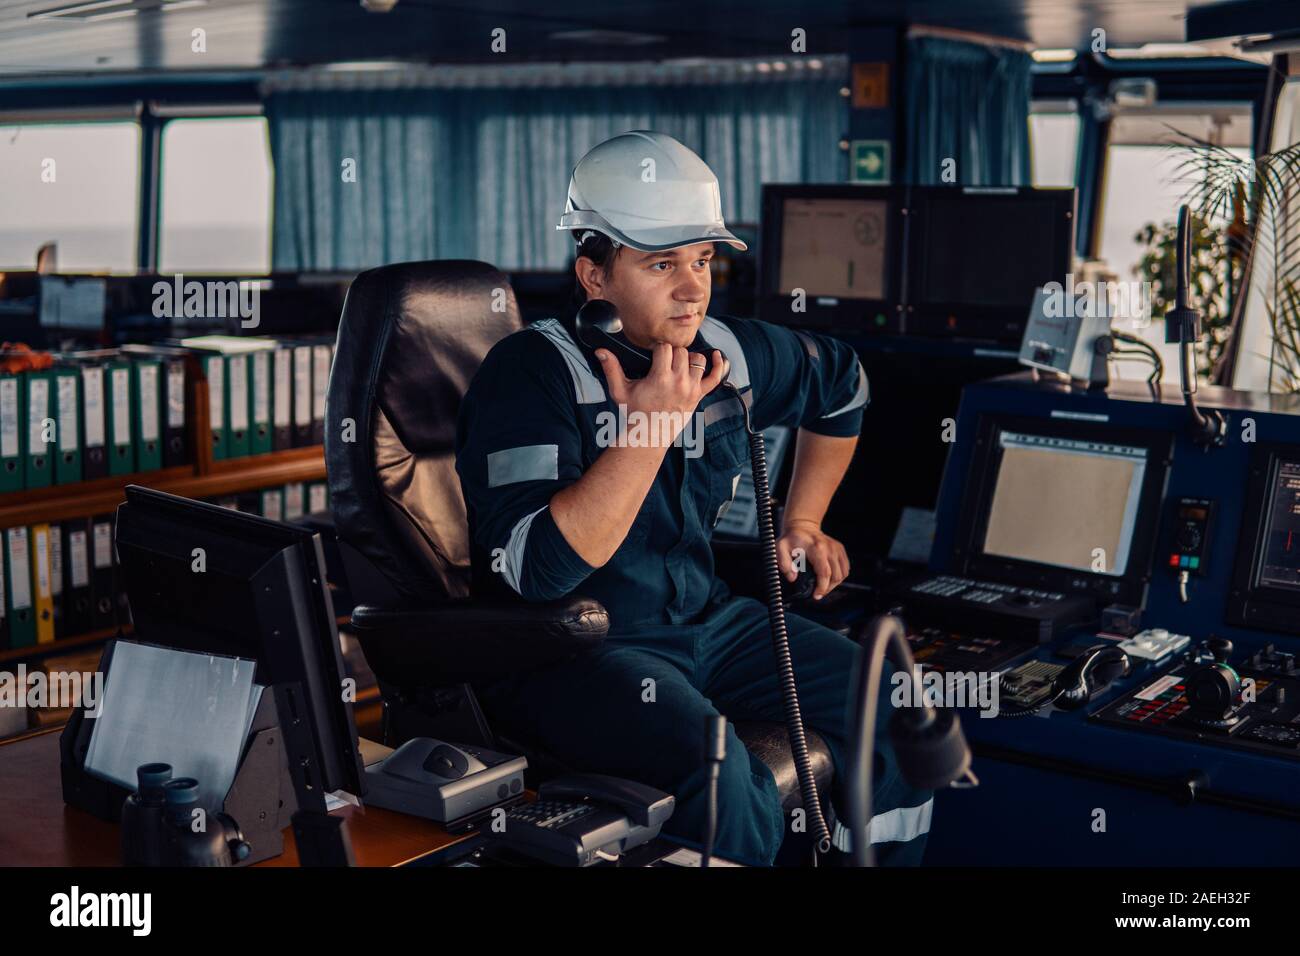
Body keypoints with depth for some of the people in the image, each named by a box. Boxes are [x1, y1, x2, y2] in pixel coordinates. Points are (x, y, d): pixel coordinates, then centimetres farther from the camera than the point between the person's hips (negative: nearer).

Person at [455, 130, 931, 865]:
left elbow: (842, 382, 25)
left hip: (705, 619, 7)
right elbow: (537, 567, -27)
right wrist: (651, 426, -28)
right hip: (567, 650, -6)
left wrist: (803, 521, 22)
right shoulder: (531, 376, -16)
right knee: (722, 774, -32)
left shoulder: (731, 355, 3)